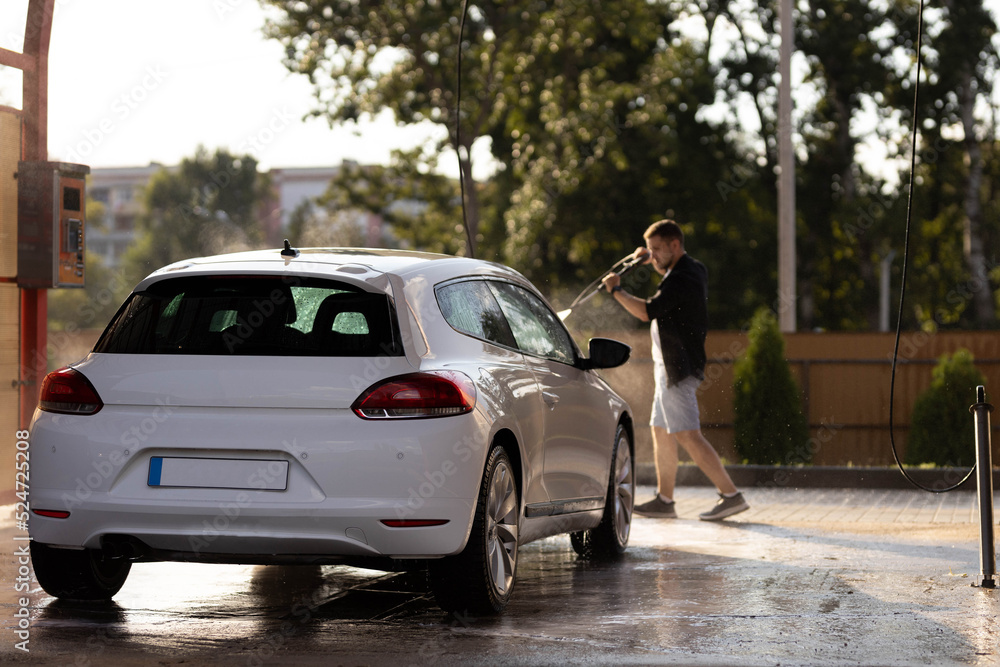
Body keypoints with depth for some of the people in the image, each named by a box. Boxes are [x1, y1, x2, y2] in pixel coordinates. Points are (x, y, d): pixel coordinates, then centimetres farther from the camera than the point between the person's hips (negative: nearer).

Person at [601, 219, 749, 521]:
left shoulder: (682, 280, -19)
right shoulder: (694, 269, 14)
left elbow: (647, 311, -28)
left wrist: (616, 291, -16)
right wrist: (653, 261, 25)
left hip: (679, 368, -11)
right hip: (670, 366, 11)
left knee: (687, 435, -14)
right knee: (661, 430, 14)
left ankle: (731, 494, -17)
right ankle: (664, 500, 19)